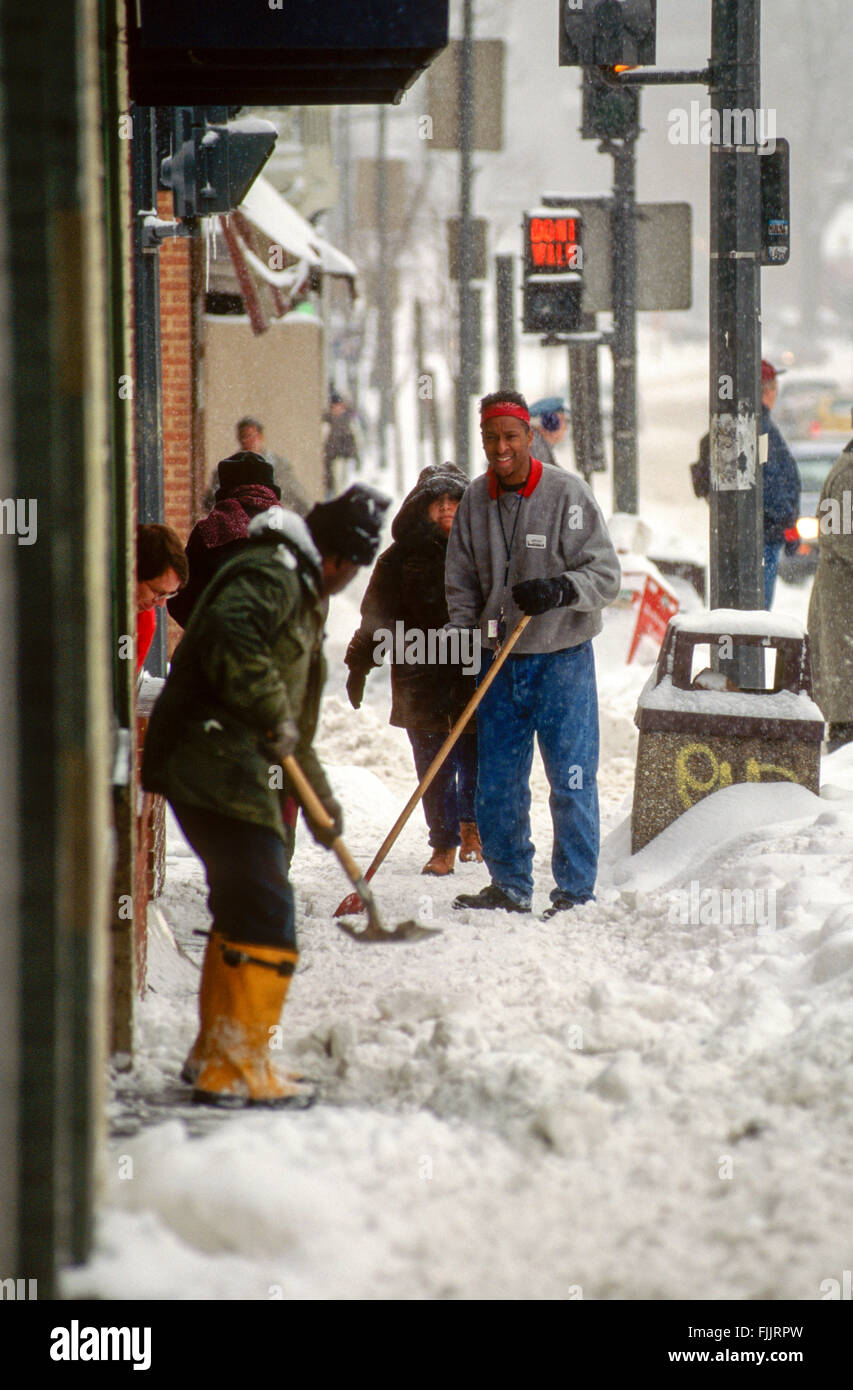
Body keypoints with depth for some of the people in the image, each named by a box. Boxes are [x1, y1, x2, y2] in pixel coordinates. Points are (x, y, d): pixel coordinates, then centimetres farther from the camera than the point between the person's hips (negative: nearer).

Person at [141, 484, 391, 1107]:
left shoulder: (301, 589, 25)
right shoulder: (270, 575, -10)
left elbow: (294, 720, 31)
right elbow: (230, 637, -31)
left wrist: (320, 799, 32)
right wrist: (271, 716, -27)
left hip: (241, 770, 11)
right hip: (213, 765, -11)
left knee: (245, 909, 19)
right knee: (264, 915, -12)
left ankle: (216, 1055, 29)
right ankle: (234, 1067, -10)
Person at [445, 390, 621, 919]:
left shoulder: (568, 494, -9)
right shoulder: (475, 501, 7)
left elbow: (606, 573, -10)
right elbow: (462, 586, 13)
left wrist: (559, 589, -28)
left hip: (563, 660, -5)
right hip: (501, 659, 5)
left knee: (571, 782, -3)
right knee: (497, 785, 9)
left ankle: (576, 891, 6)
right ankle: (510, 886, 21)